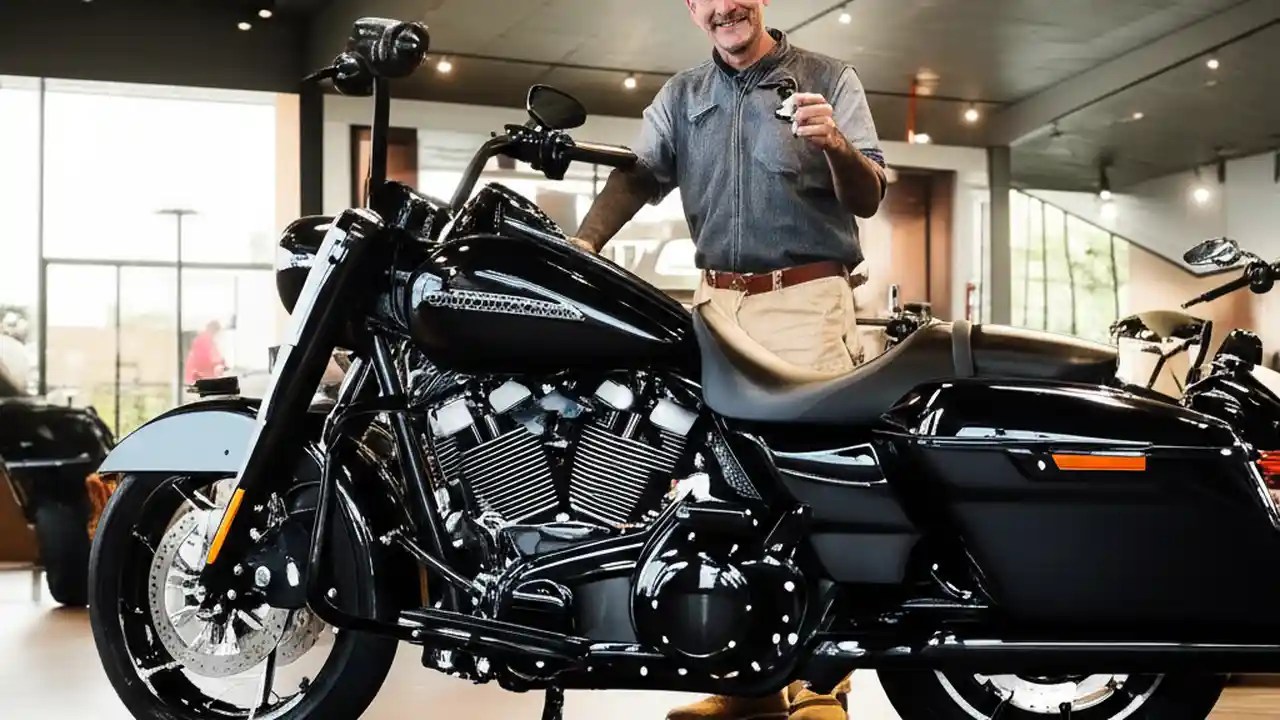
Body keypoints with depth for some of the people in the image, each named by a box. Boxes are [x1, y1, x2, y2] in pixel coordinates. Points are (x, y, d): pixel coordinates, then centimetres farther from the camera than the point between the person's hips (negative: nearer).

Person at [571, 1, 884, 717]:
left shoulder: (829, 79, 8)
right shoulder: (681, 96, 17)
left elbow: (870, 195, 2)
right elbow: (637, 177, 3)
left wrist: (833, 143, -19)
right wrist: (581, 243, -16)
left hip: (807, 301, -4)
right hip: (717, 302, 4)